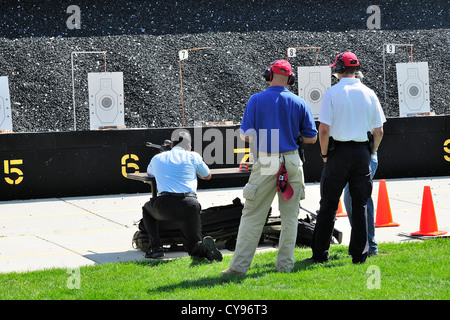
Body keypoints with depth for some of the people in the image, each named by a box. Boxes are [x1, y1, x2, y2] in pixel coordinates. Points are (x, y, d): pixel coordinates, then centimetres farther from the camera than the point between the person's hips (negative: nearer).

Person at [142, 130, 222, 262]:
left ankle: (155, 246, 15)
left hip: (164, 206, 0)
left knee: (147, 209, 35)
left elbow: (149, 173, 43)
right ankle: (205, 246, -24)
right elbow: (207, 176, 30)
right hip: (189, 205, 0)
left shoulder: (157, 158, 18)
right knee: (193, 247, 14)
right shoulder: (193, 157, 12)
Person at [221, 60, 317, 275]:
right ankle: (285, 264, 11)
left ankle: (239, 265, -1)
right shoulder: (299, 103, 2)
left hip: (265, 164, -2)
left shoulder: (256, 100, -3)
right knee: (290, 217, 10)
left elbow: (246, 135, -7)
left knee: (252, 216, 1)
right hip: (292, 162, 2)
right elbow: (311, 137, 4)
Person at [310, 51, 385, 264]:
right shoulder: (369, 94, 3)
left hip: (339, 152, -2)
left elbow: (324, 130, -12)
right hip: (362, 154, 2)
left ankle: (320, 253, 7)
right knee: (360, 205, 8)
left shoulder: (332, 93, -6)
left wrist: (324, 154, 1)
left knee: (328, 205, 5)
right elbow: (379, 131, 5)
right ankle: (359, 253, 6)